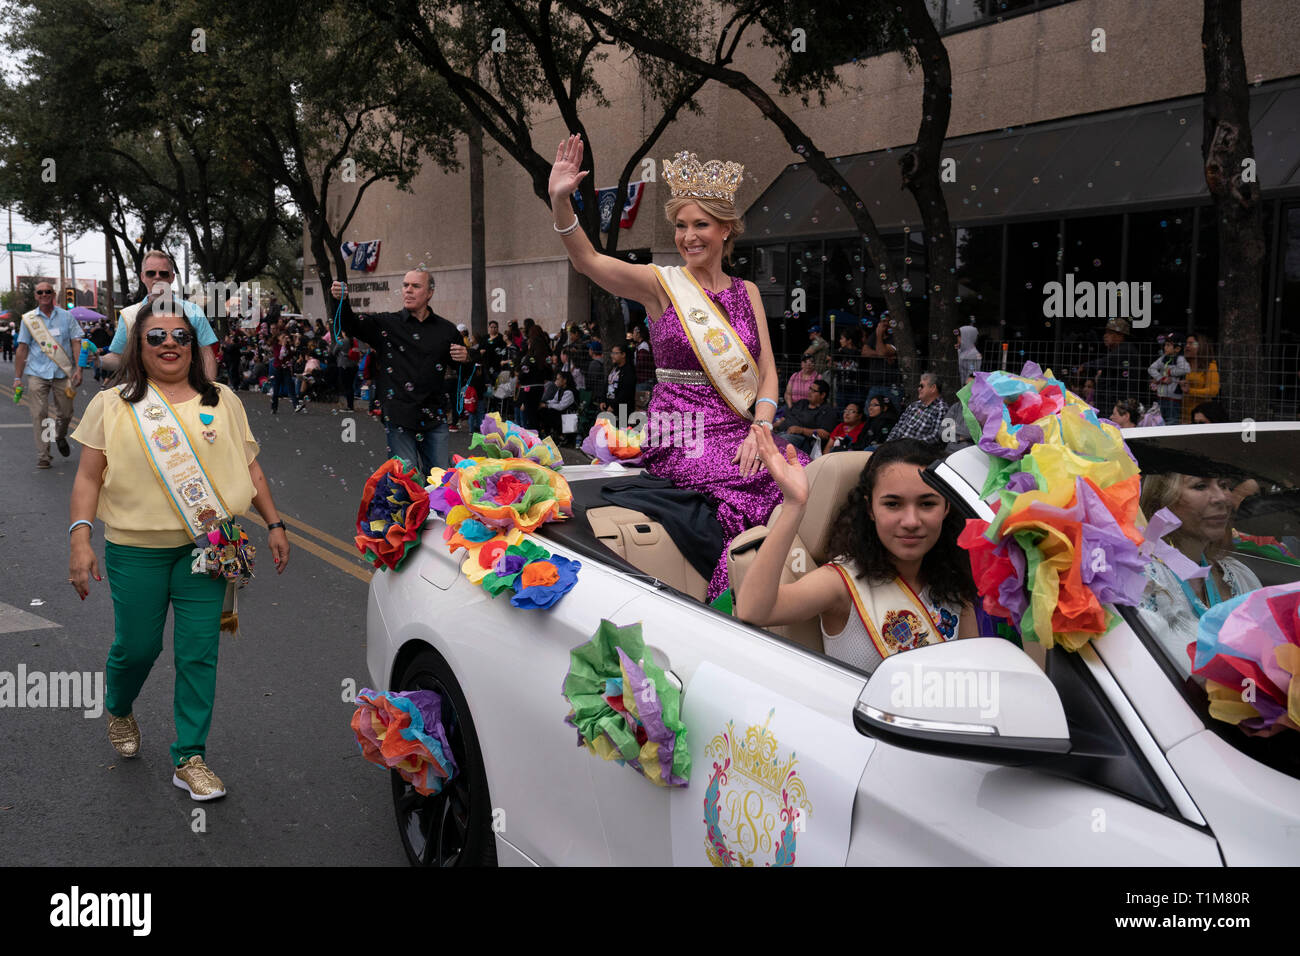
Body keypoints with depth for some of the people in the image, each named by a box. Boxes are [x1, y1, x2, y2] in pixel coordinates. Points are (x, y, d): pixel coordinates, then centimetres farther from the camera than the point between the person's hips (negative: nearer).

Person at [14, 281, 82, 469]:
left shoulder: (66, 316, 6)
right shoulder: (28, 319, 7)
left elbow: (76, 343, 4)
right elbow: (22, 349, 8)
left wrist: (79, 369, -7)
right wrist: (17, 377, 4)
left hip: (63, 373, 0)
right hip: (37, 373, 0)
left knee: (65, 414, 6)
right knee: (39, 415, -7)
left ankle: (60, 437, 38)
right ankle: (43, 456, -2)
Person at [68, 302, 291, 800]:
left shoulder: (221, 401, 10)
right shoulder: (111, 405, 4)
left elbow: (249, 466, 13)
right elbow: (89, 477, 1)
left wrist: (274, 524, 8)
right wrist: (79, 538, -10)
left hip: (207, 548, 1)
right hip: (135, 549, -1)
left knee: (198, 654, 1)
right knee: (136, 646, 8)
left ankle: (190, 758, 13)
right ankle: (119, 710, 42)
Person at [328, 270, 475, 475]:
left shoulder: (446, 329, 10)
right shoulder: (385, 324, 5)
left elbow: (467, 372, 20)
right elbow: (351, 324, -9)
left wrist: (465, 359, -3)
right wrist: (341, 301, -28)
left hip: (434, 419, 2)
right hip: (399, 419, -2)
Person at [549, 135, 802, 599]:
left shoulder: (746, 291, 14)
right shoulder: (661, 284, 3)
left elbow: (768, 371, 9)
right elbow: (586, 260, -11)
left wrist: (759, 431, -7)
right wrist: (560, 201, -26)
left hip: (738, 429, 4)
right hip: (679, 436, -4)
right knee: (754, 490, -27)